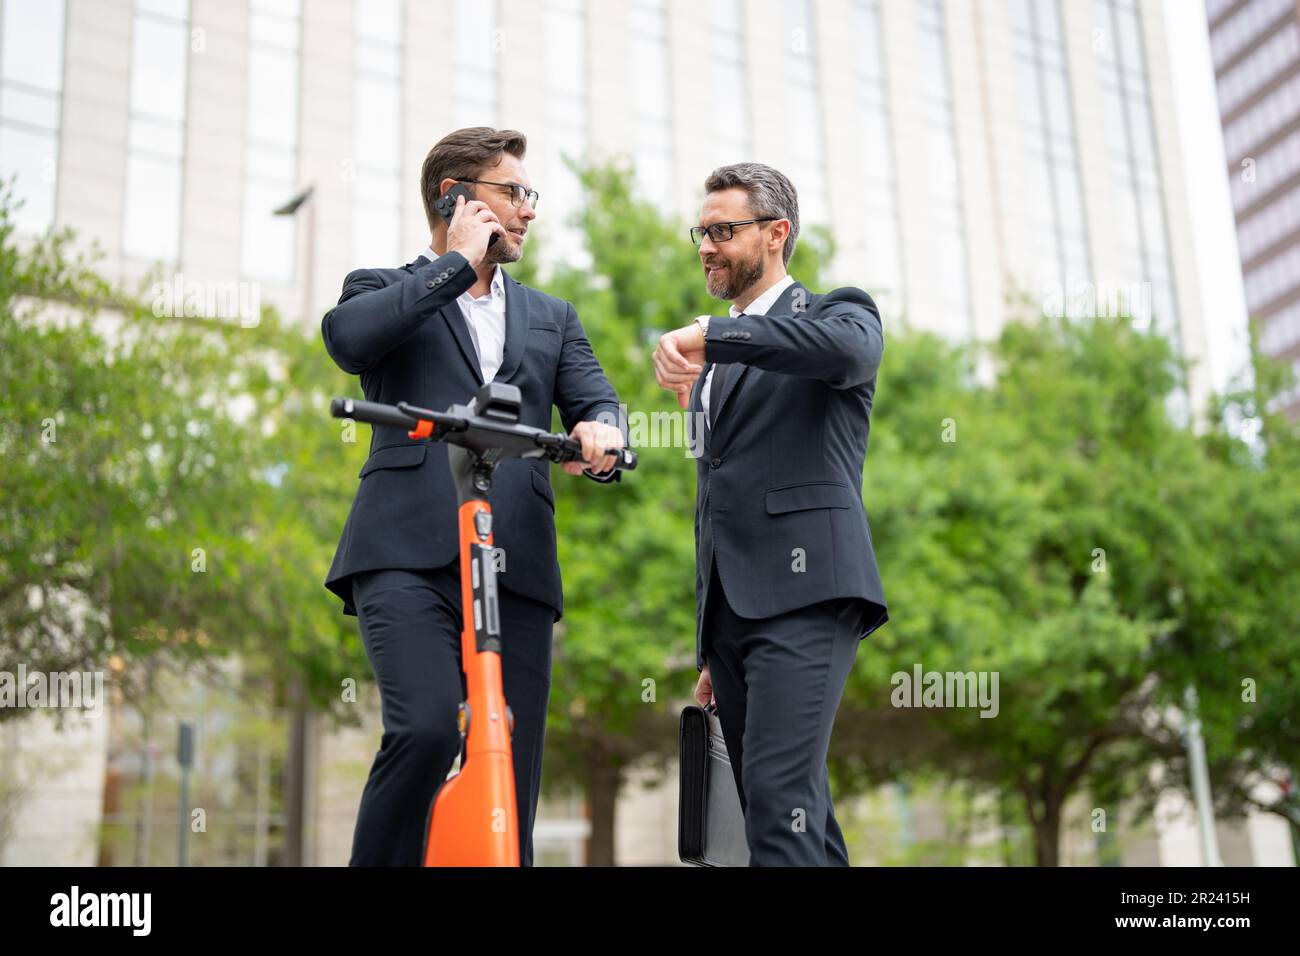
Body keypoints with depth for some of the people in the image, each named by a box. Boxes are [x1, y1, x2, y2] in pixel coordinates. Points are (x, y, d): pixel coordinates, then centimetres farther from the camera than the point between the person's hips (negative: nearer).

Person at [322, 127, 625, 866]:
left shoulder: (552, 318, 27)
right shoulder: (385, 290, 17)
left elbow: (597, 402, 11)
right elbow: (348, 339, -7)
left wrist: (601, 434, -14)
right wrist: (456, 262, 2)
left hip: (516, 567, 4)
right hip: (408, 555, -3)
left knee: (510, 787, 0)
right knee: (425, 729, -25)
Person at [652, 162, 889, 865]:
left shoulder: (837, 311, 7)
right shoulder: (715, 362, 26)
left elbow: (848, 347, -21)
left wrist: (707, 334, -24)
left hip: (803, 594, -7)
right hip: (730, 605, 7)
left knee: (780, 795, -20)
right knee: (794, 807, 6)